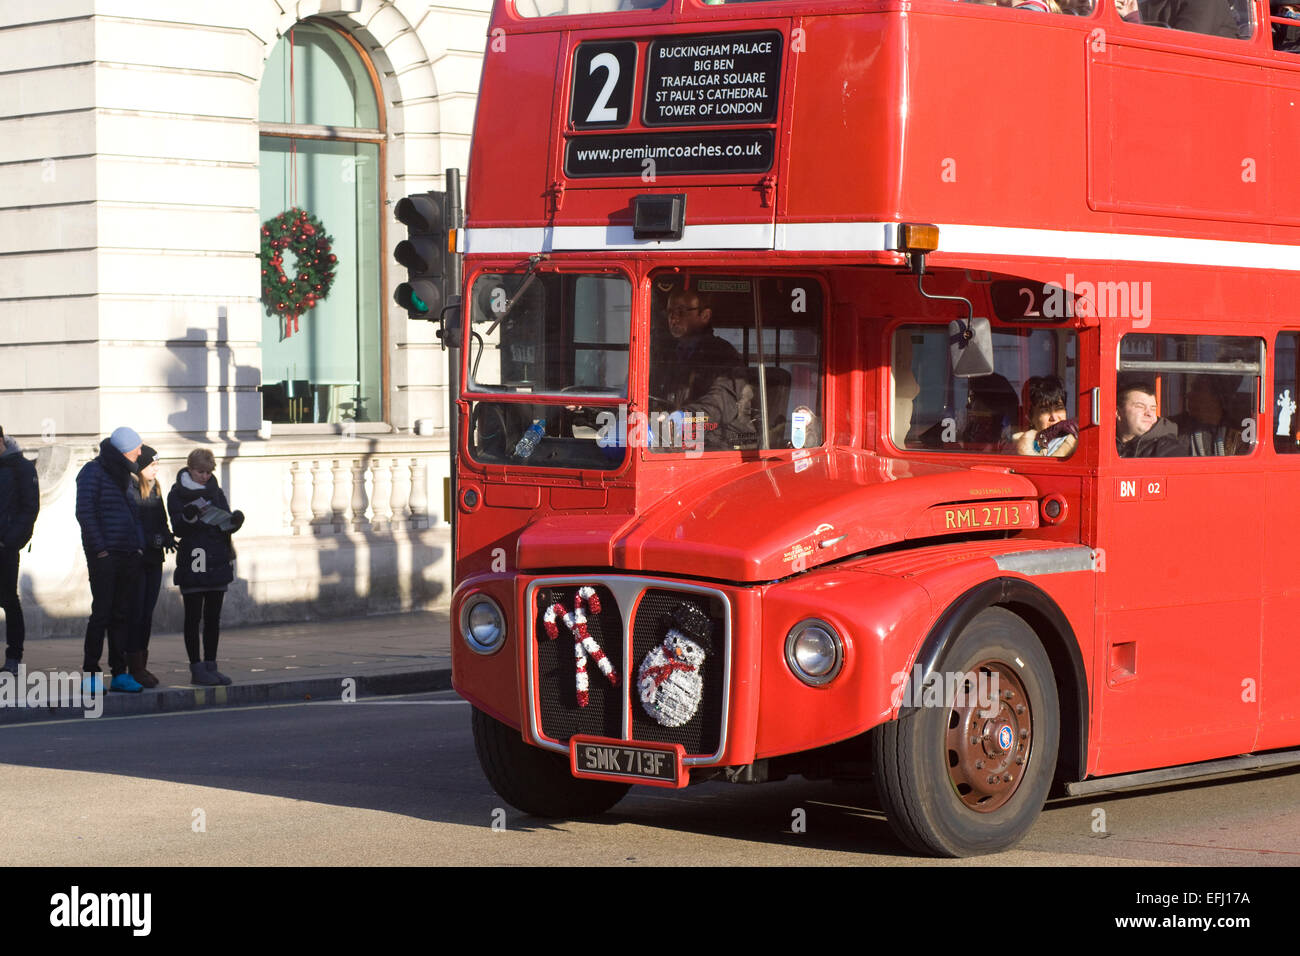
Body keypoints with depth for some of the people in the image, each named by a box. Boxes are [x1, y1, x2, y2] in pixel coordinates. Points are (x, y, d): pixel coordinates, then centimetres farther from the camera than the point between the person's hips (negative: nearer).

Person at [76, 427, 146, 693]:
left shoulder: (125, 474, 19)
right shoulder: (93, 472, -4)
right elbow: (85, 512, -11)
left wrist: (139, 545, 10)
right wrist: (100, 549, -15)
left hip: (129, 555, 7)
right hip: (104, 556, -7)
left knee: (124, 613, 5)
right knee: (102, 612, -8)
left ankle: (120, 672, 9)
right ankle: (90, 673, -3)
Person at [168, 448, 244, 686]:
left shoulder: (215, 492, 13)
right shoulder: (178, 494, -1)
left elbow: (227, 525, 10)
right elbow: (178, 528, -10)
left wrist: (235, 520, -12)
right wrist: (188, 517, -30)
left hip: (217, 562, 5)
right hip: (192, 564, -5)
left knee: (213, 618, 8)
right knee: (193, 617, -2)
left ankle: (210, 666, 14)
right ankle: (196, 668, 0)